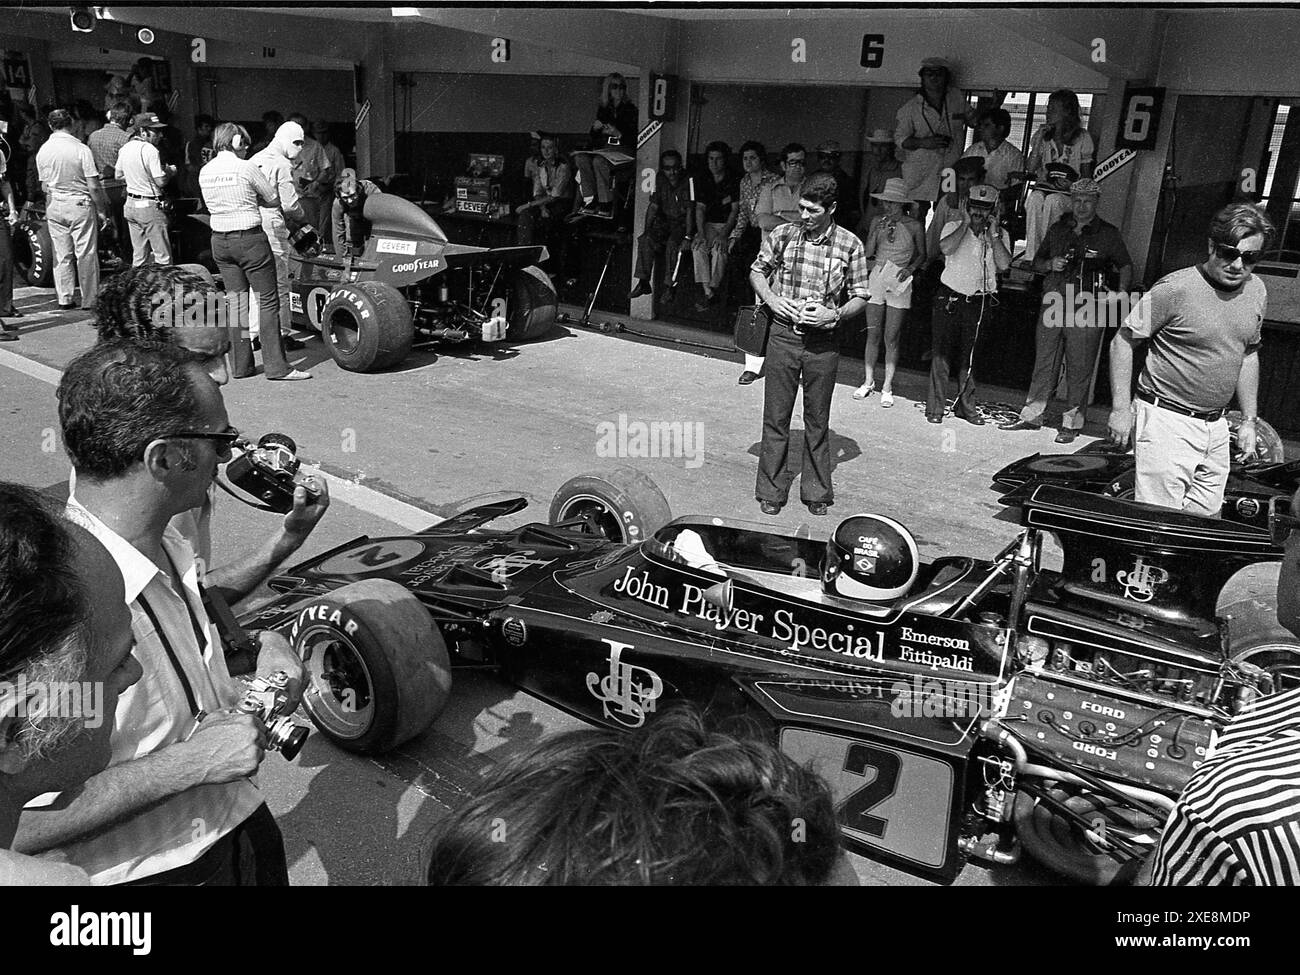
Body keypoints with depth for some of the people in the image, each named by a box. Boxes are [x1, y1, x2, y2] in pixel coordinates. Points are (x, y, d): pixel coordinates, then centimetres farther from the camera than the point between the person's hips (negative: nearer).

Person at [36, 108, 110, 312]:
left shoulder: (42, 151, 2)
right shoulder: (81, 149, -13)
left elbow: (44, 186, 10)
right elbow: (93, 186, -13)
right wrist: (101, 211, -4)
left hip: (54, 205, 5)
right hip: (80, 204, -5)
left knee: (61, 254, 11)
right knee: (86, 254, 2)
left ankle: (64, 299, 14)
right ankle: (88, 300, 4)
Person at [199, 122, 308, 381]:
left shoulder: (204, 172, 6)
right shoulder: (246, 168, -12)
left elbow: (212, 205, 16)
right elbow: (273, 200, -3)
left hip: (220, 241, 6)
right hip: (250, 239, -6)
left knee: (236, 301, 12)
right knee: (268, 301, 0)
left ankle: (241, 365, 15)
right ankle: (276, 366, -1)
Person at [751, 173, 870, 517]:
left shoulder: (850, 245, -2)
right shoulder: (783, 235, 0)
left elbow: (860, 296, 4)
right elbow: (757, 271, 14)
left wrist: (834, 314, -14)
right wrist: (771, 299, -4)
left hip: (822, 342, -1)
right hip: (783, 334, 1)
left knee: (817, 420, 9)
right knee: (776, 417, 5)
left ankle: (816, 491, 23)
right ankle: (770, 491, 16)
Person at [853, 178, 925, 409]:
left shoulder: (914, 226, -2)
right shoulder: (878, 222, 3)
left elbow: (921, 255, 10)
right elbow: (868, 253, -2)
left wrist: (909, 269, -7)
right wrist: (878, 230, -13)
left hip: (899, 284, -2)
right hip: (876, 280, 2)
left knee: (891, 337, 0)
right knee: (873, 334, 6)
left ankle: (887, 386, 10)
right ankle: (869, 381, 20)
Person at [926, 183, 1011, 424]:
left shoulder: (1000, 234, 6)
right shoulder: (954, 226, 1)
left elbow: (1004, 264, -10)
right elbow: (946, 248, -21)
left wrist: (993, 234, -12)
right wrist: (965, 224, -16)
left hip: (979, 302, 2)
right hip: (950, 296, -2)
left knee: (969, 355, 10)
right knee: (941, 352, -3)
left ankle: (966, 406, 18)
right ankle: (935, 407, 2)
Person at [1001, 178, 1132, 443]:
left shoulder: (1108, 234, 4)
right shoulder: (1058, 229, 14)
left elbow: (1125, 265, 10)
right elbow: (1037, 262, 21)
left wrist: (1122, 290, -7)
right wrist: (1051, 264, -1)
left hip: (1087, 309, -4)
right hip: (1053, 305, 4)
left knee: (1080, 367, -1)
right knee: (1044, 362, 7)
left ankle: (1072, 424, 7)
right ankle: (1031, 416, 15)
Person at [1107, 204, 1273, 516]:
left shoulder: (1256, 291, 7)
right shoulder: (1174, 289, -15)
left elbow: (1248, 355, 19)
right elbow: (1122, 343, -11)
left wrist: (1249, 420, 18)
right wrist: (1121, 409, -14)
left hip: (1217, 428, 7)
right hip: (1166, 421, -7)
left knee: (1207, 520, 12)